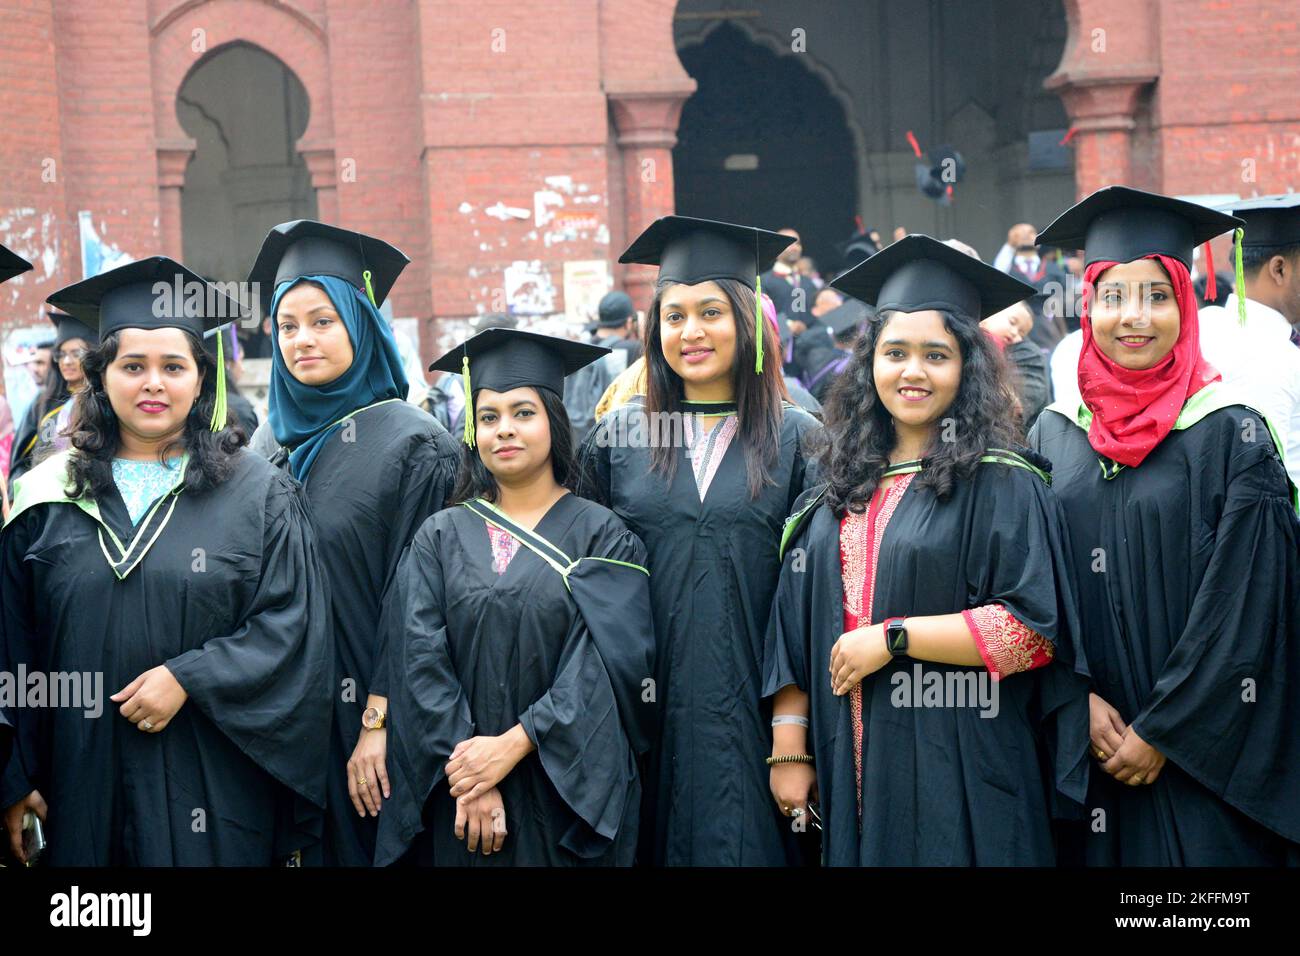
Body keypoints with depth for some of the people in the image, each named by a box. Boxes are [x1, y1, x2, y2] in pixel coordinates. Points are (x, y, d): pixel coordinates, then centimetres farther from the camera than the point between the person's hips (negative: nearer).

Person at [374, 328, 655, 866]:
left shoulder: (602, 536, 0)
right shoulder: (440, 538, 6)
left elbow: (603, 664, -10)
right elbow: (420, 661, -4)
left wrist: (512, 745, -18)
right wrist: (468, 777, -15)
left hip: (570, 797, -1)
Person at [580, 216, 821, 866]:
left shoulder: (795, 440, 1)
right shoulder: (617, 439, 6)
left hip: (754, 712, -1)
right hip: (651, 712, 2)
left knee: (748, 841, 2)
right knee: (663, 841, 7)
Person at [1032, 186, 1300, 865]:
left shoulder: (1232, 435, -6)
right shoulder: (1054, 434, 5)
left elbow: (1243, 611, -10)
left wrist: (1162, 732, -10)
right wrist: (1078, 697, -7)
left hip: (1199, 754, -3)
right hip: (1083, 750, 3)